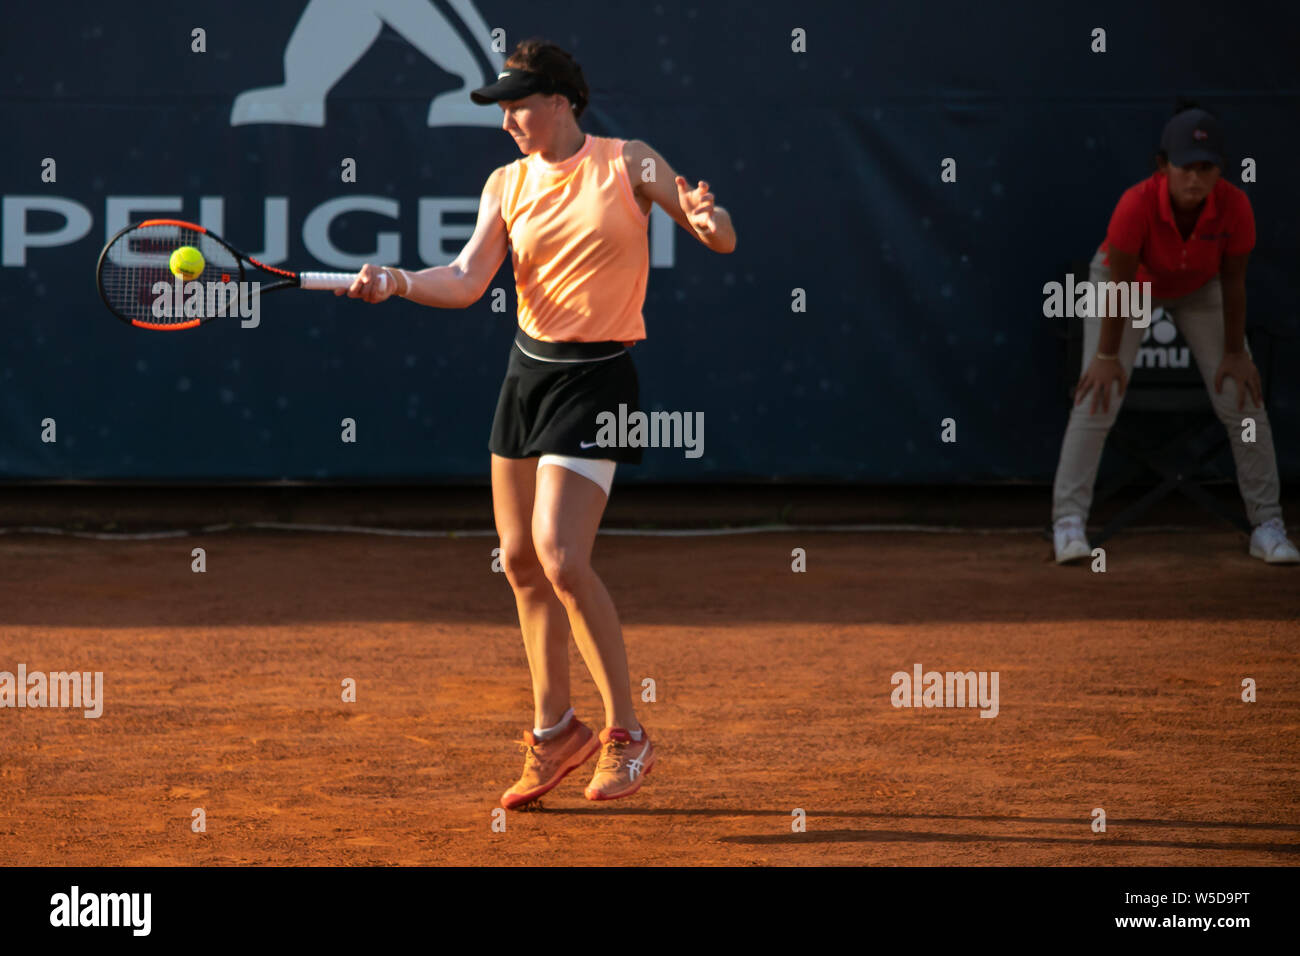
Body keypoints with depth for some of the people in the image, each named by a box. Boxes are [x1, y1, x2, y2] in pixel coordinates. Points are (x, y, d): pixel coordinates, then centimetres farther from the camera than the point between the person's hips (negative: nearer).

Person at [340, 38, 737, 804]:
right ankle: (555, 731, 22)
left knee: (561, 558, -17)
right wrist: (397, 282, -20)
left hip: (597, 376, -6)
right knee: (520, 560, 8)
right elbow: (467, 281, -3)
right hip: (527, 369, 6)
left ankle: (627, 734, -4)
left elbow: (722, 239, -5)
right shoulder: (508, 185, 7)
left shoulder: (628, 165, -5)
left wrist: (707, 220, -28)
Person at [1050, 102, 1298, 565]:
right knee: (1097, 401, -14)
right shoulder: (1137, 204, -40)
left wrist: (1234, 353, -11)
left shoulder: (1234, 206, -34)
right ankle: (1068, 520, -7)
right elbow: (1119, 284, -28)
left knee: (1243, 401, -4)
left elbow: (1233, 282, -20)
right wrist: (1107, 355, -19)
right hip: (1132, 284, -2)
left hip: (1200, 289, 2)